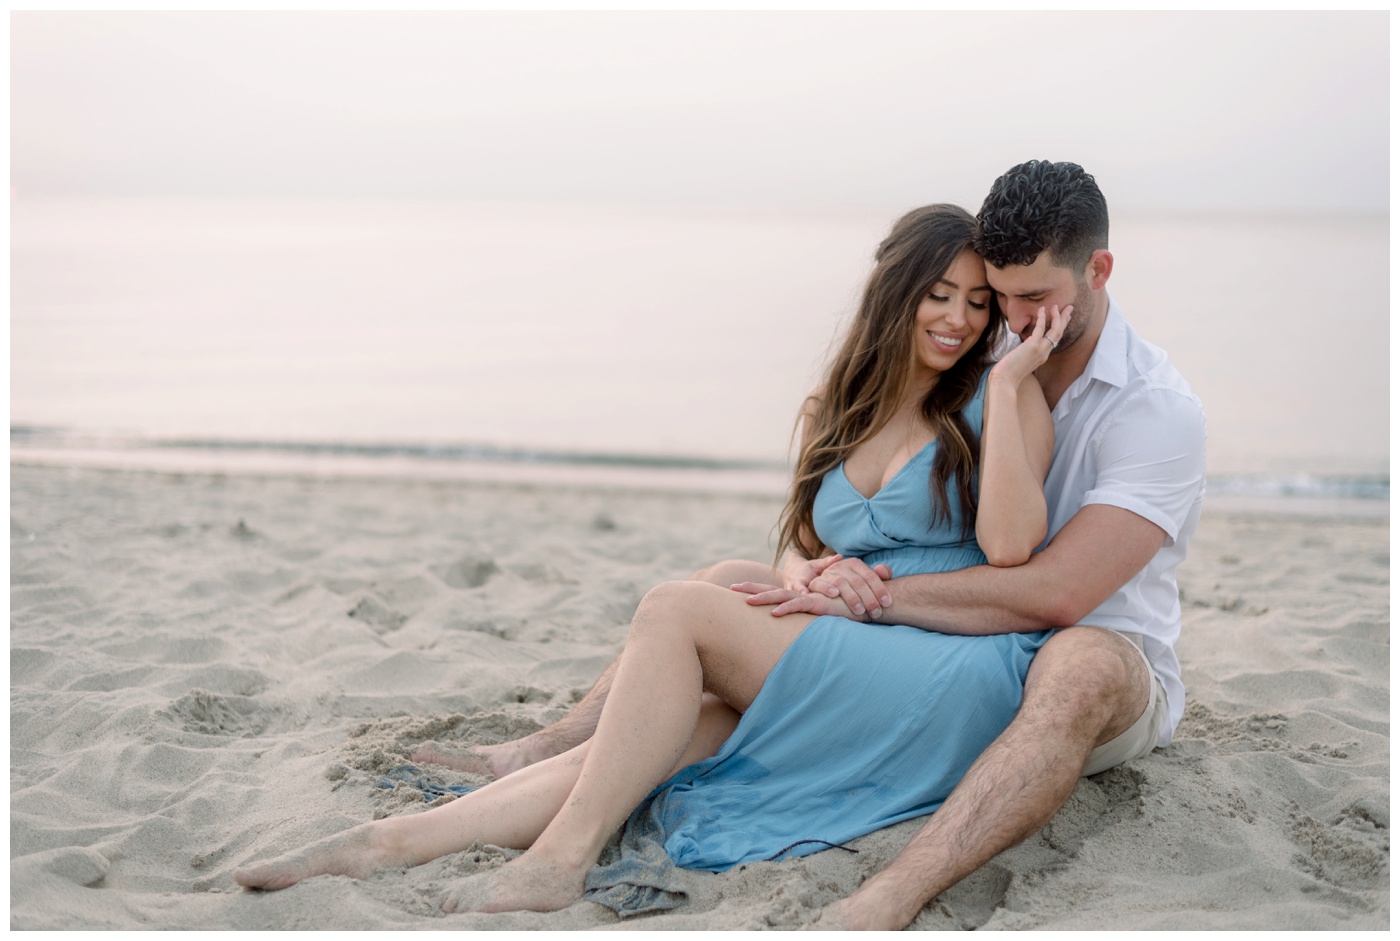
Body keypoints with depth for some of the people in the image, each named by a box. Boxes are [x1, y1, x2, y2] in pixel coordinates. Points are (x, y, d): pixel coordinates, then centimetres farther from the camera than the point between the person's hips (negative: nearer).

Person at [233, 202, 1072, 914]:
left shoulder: (1001, 398, 2)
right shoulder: (839, 408, 17)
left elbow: (1010, 545, -14)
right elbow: (802, 546, 18)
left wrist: (1008, 383, -11)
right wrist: (802, 575, -6)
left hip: (959, 683, -5)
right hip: (847, 694, 5)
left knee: (679, 607, -22)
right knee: (660, 740, -20)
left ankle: (560, 859, -26)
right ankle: (390, 845, -26)